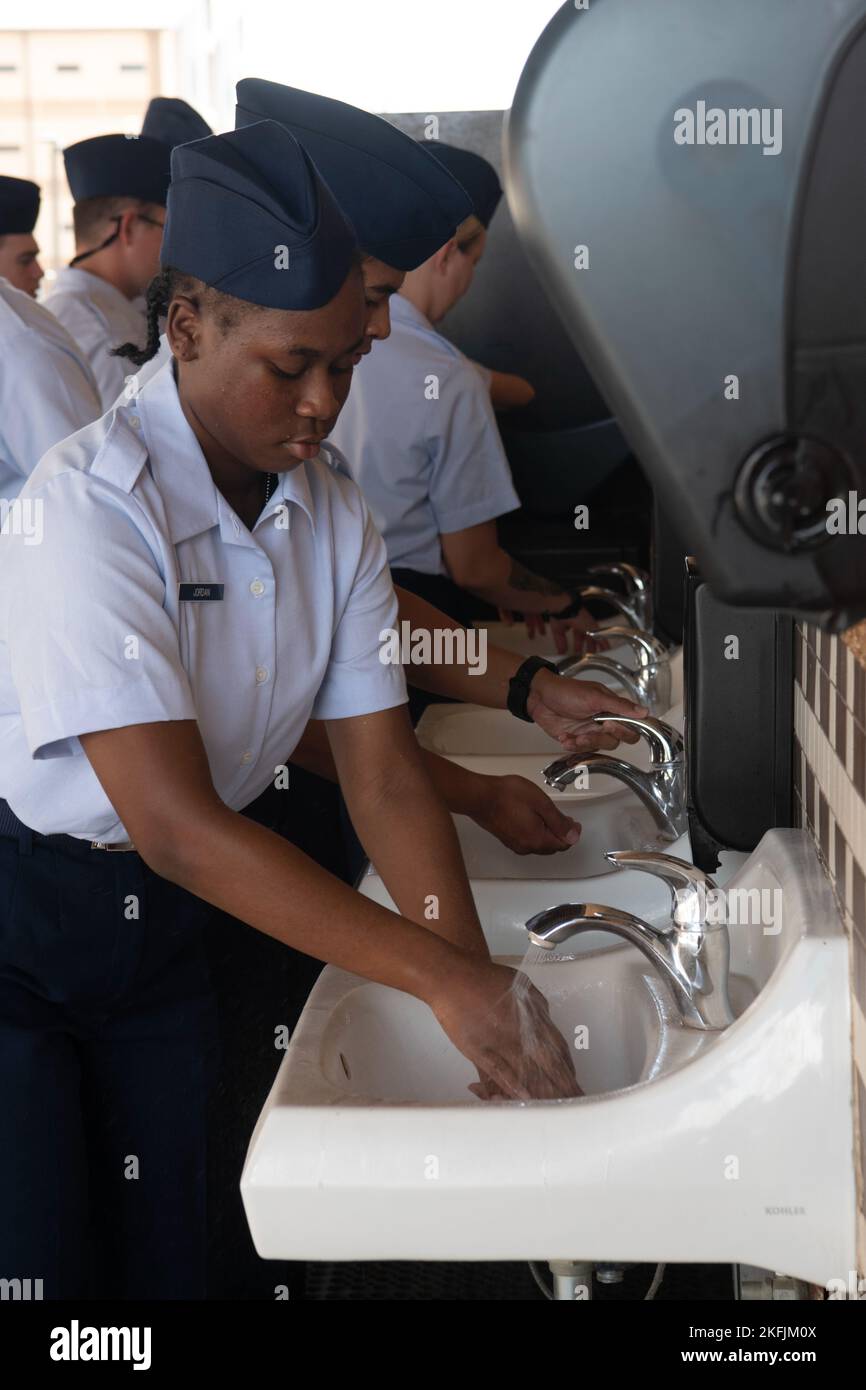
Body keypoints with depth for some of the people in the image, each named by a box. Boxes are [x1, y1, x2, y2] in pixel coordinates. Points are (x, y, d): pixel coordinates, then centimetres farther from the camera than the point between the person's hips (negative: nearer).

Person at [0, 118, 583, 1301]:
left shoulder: (335, 516, -5)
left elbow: (383, 772, -4)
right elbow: (173, 822, -33)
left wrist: (488, 998, -16)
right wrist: (441, 976, -34)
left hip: (161, 922, 6)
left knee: (169, 1248, 14)